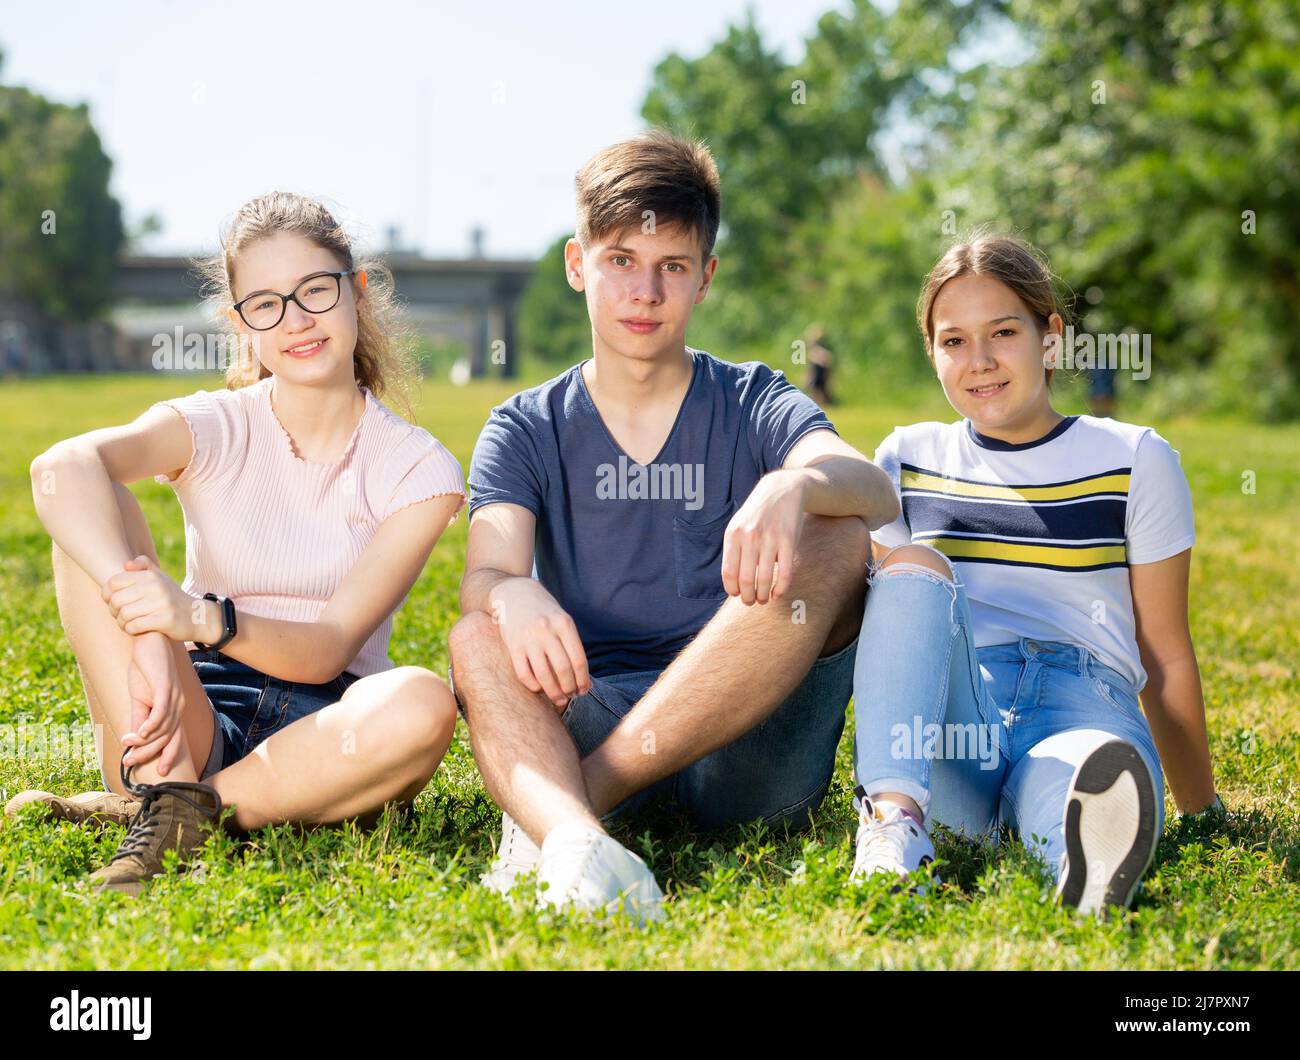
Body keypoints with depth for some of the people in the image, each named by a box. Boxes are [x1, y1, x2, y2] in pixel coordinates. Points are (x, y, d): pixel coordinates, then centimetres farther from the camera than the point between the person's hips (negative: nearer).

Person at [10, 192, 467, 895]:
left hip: (323, 729, 0)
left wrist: (203, 618, -31)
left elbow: (327, 650, -11)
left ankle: (130, 809, -22)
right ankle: (168, 790, -30)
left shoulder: (418, 468, -1)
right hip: (200, 714, 0)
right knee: (93, 514, -19)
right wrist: (146, 635, -40)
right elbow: (61, 467, -25)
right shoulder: (216, 428, -1)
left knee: (422, 705, -35)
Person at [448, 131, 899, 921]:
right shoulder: (525, 430, 12)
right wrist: (511, 593, -33)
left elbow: (877, 491, -12)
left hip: (750, 735, 0)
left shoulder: (754, 406, 9)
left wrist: (795, 485, -37)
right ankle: (572, 839, -56)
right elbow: (485, 570, -7)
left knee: (837, 539, -24)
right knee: (480, 641, -26)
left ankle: (586, 790, -31)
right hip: (588, 721, 1)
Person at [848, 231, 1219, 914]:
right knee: (916, 565, -27)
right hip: (945, 720, 2)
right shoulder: (909, 460, 16)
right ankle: (893, 820, -45)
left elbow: (1165, 657, 11)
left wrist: (1202, 812, 13)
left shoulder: (1133, 461, 9)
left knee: (1107, 773, -38)